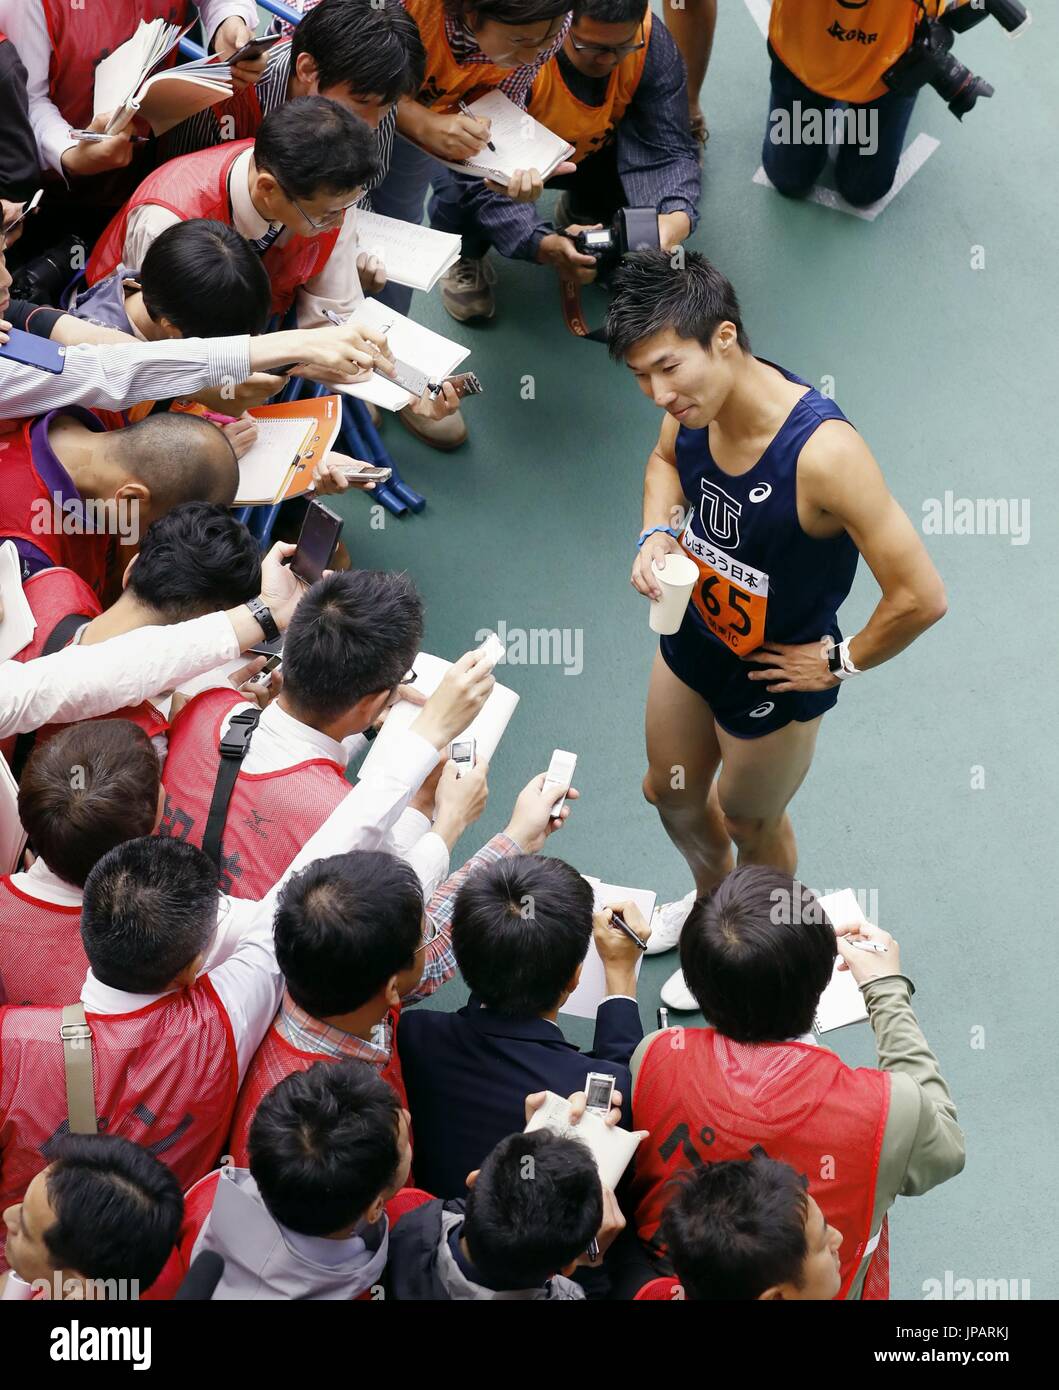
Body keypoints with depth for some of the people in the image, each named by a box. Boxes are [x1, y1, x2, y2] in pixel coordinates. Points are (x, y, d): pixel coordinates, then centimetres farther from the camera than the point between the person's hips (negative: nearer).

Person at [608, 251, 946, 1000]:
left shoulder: (823, 453, -40)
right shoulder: (696, 402, -19)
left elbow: (921, 595, -35)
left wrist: (840, 661, -19)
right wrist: (658, 533, -11)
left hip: (775, 678, -6)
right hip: (691, 638, 6)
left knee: (750, 823, 22)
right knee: (672, 794, 29)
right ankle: (711, 896, 62)